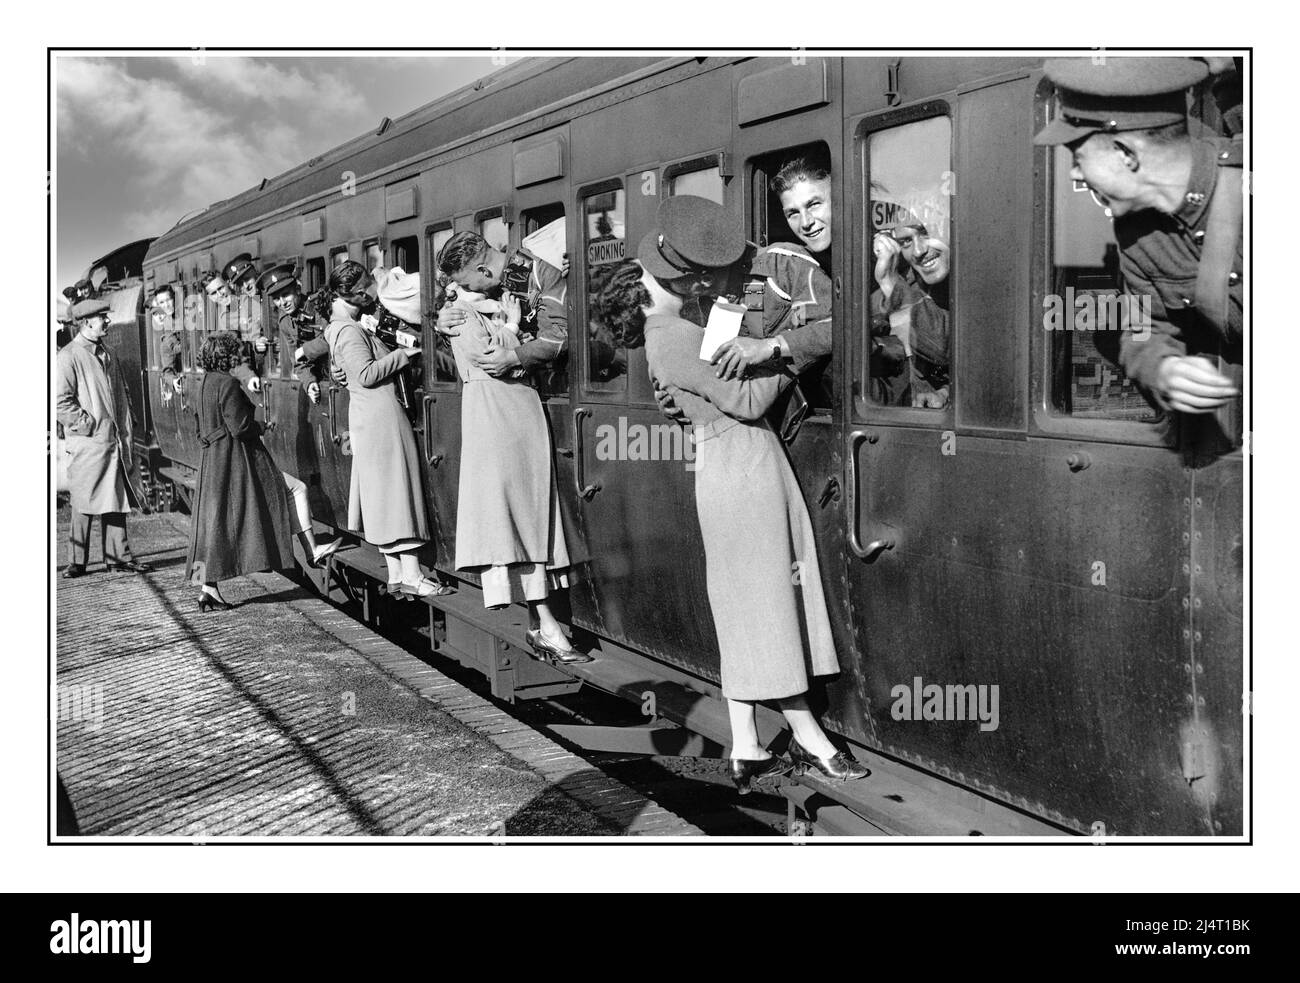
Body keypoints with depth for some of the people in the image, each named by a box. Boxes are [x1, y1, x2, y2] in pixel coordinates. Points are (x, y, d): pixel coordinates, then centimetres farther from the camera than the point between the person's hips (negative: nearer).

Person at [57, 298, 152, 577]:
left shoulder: (106, 355, 17)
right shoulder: (68, 356, -9)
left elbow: (121, 395, 22)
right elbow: (60, 402, -15)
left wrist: (125, 432, 13)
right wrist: (89, 425, -14)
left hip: (115, 440, 7)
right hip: (87, 444, -7)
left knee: (116, 499, 9)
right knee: (84, 504, -1)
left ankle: (118, 556, 16)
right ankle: (78, 561, 8)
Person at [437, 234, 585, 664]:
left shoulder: (503, 303, 17)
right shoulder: (459, 314, -3)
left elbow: (553, 344, 12)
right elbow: (494, 359, -14)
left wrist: (515, 355, -4)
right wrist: (512, 326, -1)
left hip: (525, 410, 7)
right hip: (492, 414, -7)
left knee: (533, 513, 4)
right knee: (498, 512, -4)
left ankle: (542, 621, 6)